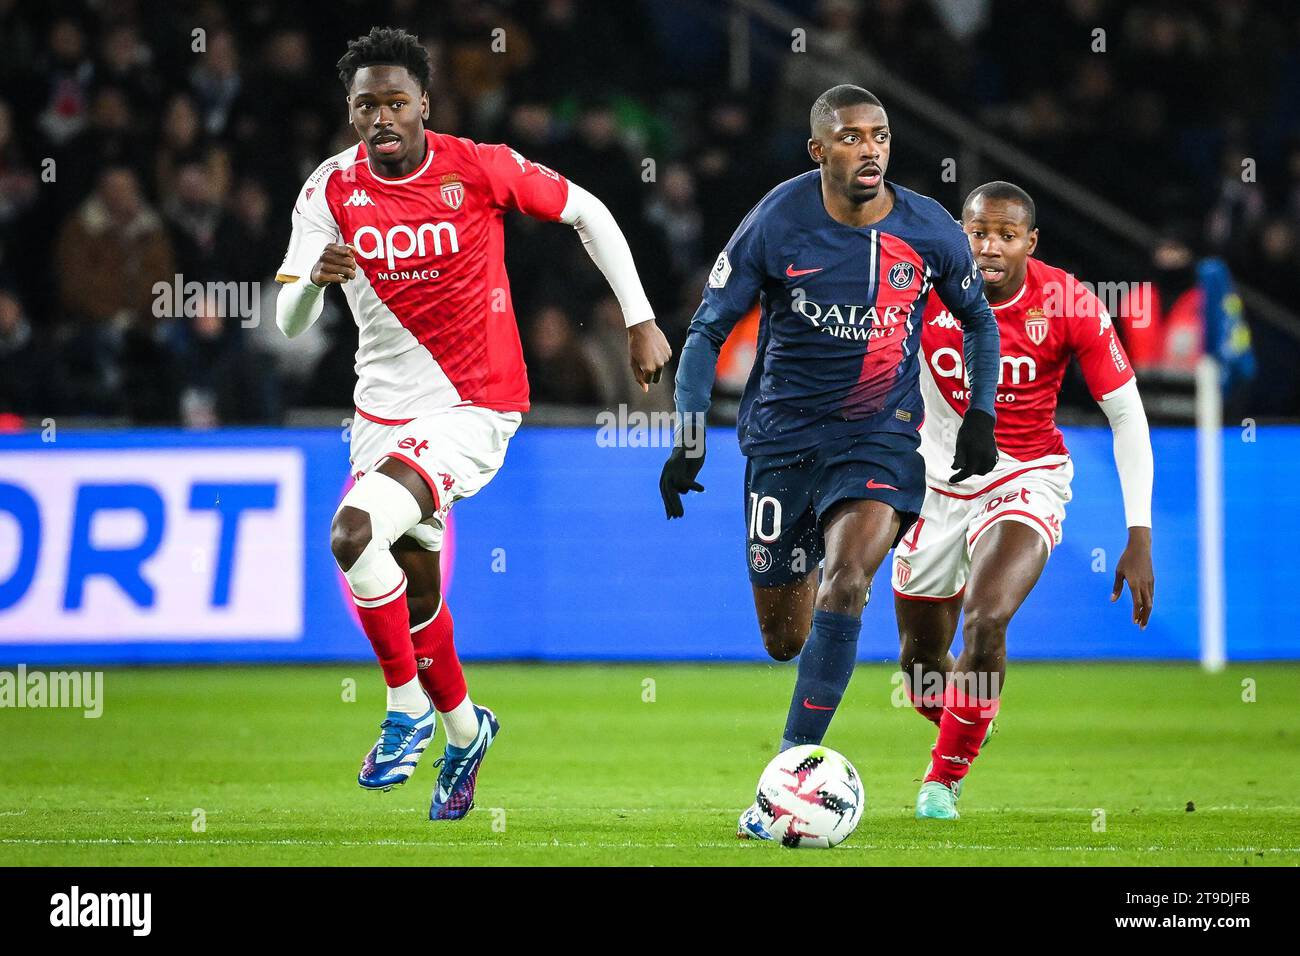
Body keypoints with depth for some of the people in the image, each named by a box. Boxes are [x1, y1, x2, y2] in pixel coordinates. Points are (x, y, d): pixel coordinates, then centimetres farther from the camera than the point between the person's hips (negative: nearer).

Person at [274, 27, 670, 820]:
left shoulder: (479, 169, -13)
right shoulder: (332, 190, -6)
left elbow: (587, 212, 1)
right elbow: (289, 323, -10)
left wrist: (641, 321, 0)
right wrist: (316, 279, -33)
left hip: (475, 409, -5)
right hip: (386, 412, 5)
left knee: (354, 533, -25)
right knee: (415, 590, 14)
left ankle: (408, 708, -8)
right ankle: (463, 729, 40)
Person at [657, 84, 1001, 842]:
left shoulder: (931, 232, -5)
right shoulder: (775, 226, -11)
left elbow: (979, 318, 14)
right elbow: (707, 331, -3)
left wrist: (980, 417, 5)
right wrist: (689, 439, -12)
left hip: (880, 433, 0)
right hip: (783, 431, 0)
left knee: (847, 579, -27)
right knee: (784, 640, 4)